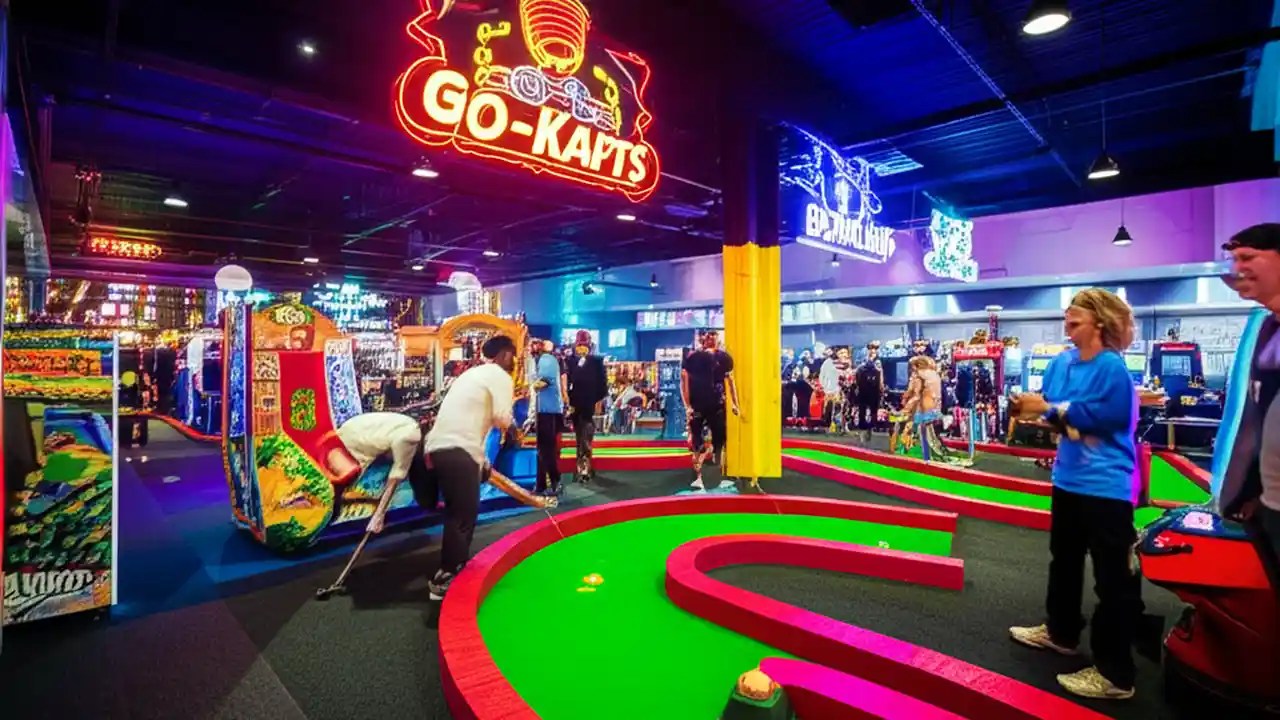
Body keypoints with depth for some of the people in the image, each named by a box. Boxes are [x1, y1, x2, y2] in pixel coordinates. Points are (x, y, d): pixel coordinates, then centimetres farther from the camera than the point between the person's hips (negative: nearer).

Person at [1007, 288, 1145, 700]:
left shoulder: (1111, 366, -16)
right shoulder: (1062, 362, 5)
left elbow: (1104, 415, -26)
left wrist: (1050, 408, -19)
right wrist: (1036, 410, -13)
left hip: (1106, 486, -8)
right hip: (1068, 478, 9)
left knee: (1113, 579, 2)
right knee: (1064, 560, 22)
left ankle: (1114, 674, 14)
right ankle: (1061, 632, 41)